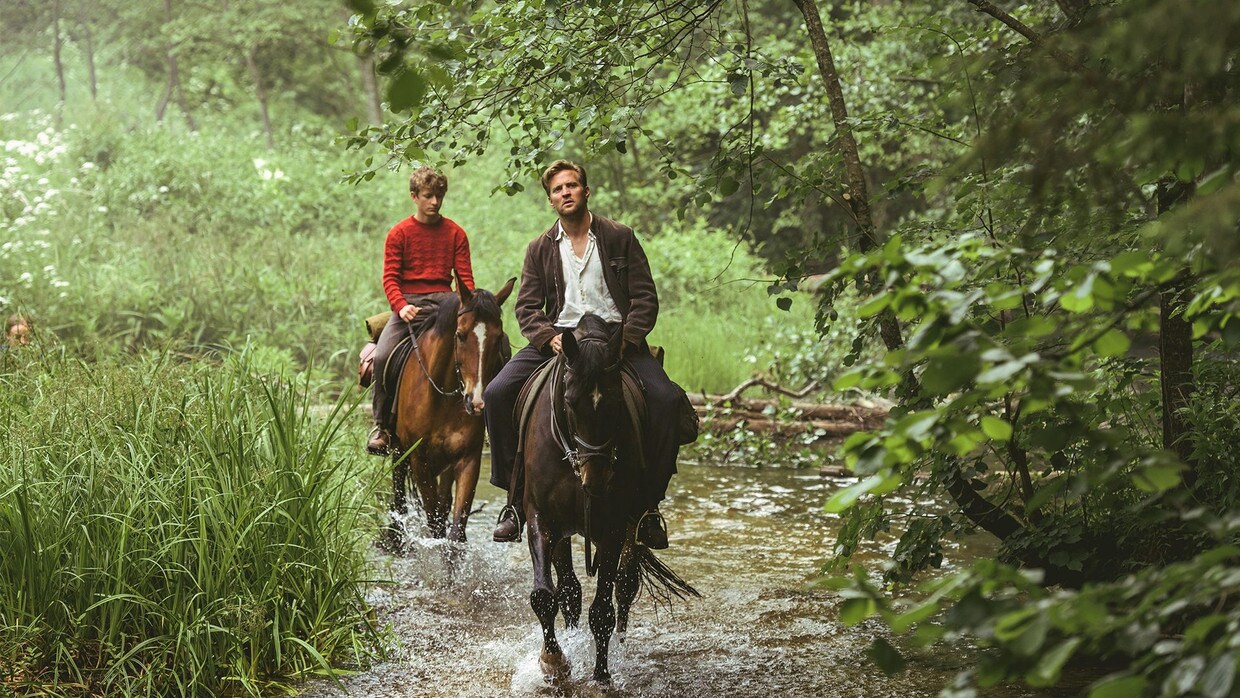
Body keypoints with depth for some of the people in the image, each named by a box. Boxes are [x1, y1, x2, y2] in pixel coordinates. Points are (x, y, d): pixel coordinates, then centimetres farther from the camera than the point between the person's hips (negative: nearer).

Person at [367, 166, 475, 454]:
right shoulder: (399, 233, 5)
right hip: (408, 302, -1)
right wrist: (401, 306, -21)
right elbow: (390, 278, -2)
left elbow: (465, 277, 7)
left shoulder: (455, 233, 10)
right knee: (382, 356, -24)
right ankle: (381, 425, -9)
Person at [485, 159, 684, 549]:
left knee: (666, 399, -27)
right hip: (559, 337, 2)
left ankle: (649, 504, -14)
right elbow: (527, 306, 6)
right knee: (498, 393, -21)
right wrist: (549, 338, -15)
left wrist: (625, 339, -16)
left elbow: (645, 298, 2)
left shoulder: (620, 238, 6)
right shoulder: (540, 249, 12)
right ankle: (515, 496, -8)